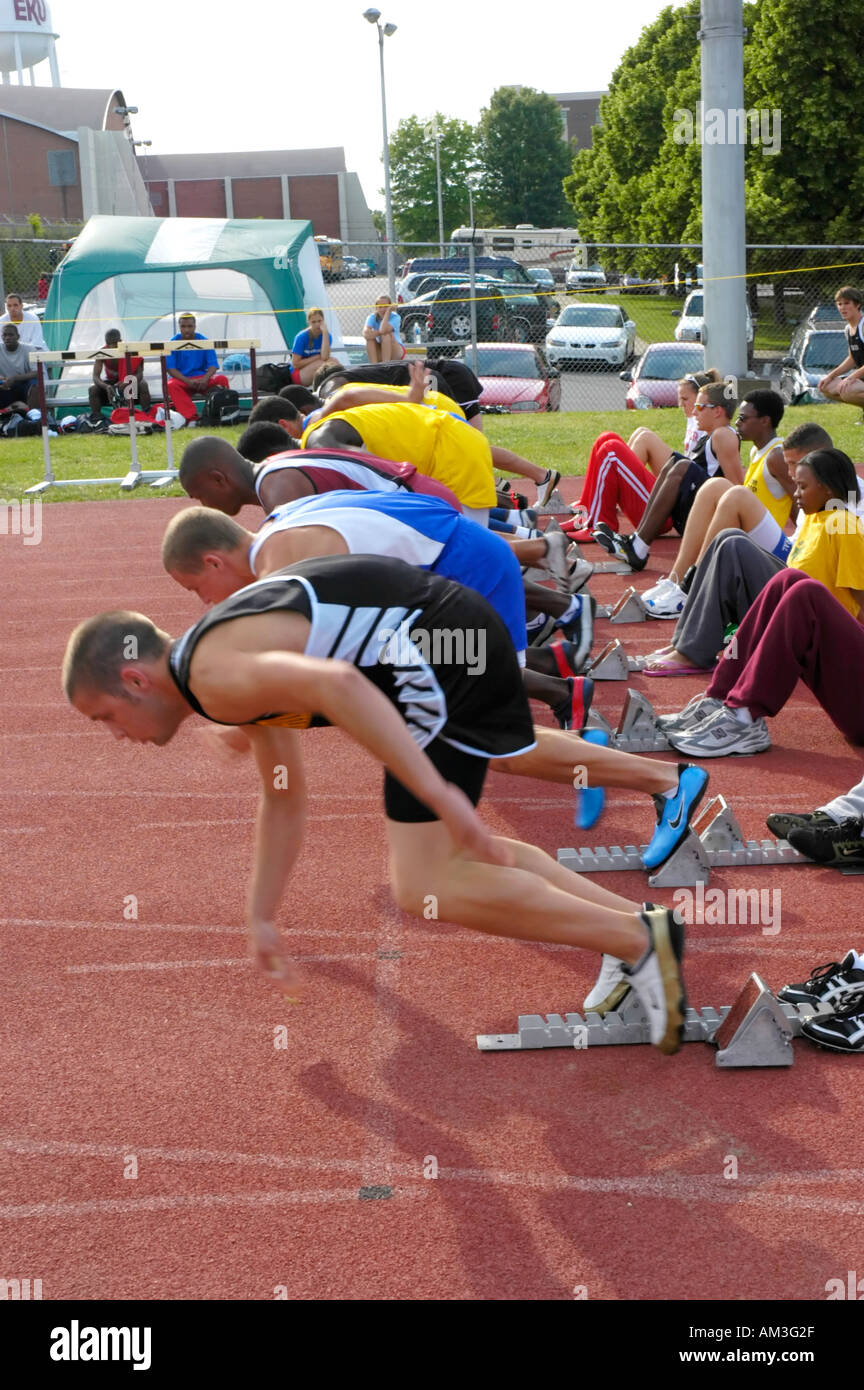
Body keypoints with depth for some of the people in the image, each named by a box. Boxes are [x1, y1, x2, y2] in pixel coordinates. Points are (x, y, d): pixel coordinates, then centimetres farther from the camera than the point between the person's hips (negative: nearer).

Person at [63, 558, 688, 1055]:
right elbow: (284, 801, 31)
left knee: (424, 887, -7)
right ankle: (643, 923, 19)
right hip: (455, 640, 11)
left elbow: (336, 685, -31)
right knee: (448, 854, 21)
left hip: (444, 651, -11)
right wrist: (261, 920, 35)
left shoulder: (216, 675, -12)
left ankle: (639, 939, -3)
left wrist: (437, 792, -33)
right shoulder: (244, 670, 21)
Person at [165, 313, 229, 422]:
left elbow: (213, 365, -5)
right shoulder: (173, 343, -2)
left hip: (202, 379, 1)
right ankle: (192, 417, -39)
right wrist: (188, 381, -24)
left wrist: (205, 379, -27)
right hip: (182, 379, -1)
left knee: (222, 379, -26)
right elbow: (170, 368, -8)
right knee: (171, 385, -34)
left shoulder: (204, 341, 1)